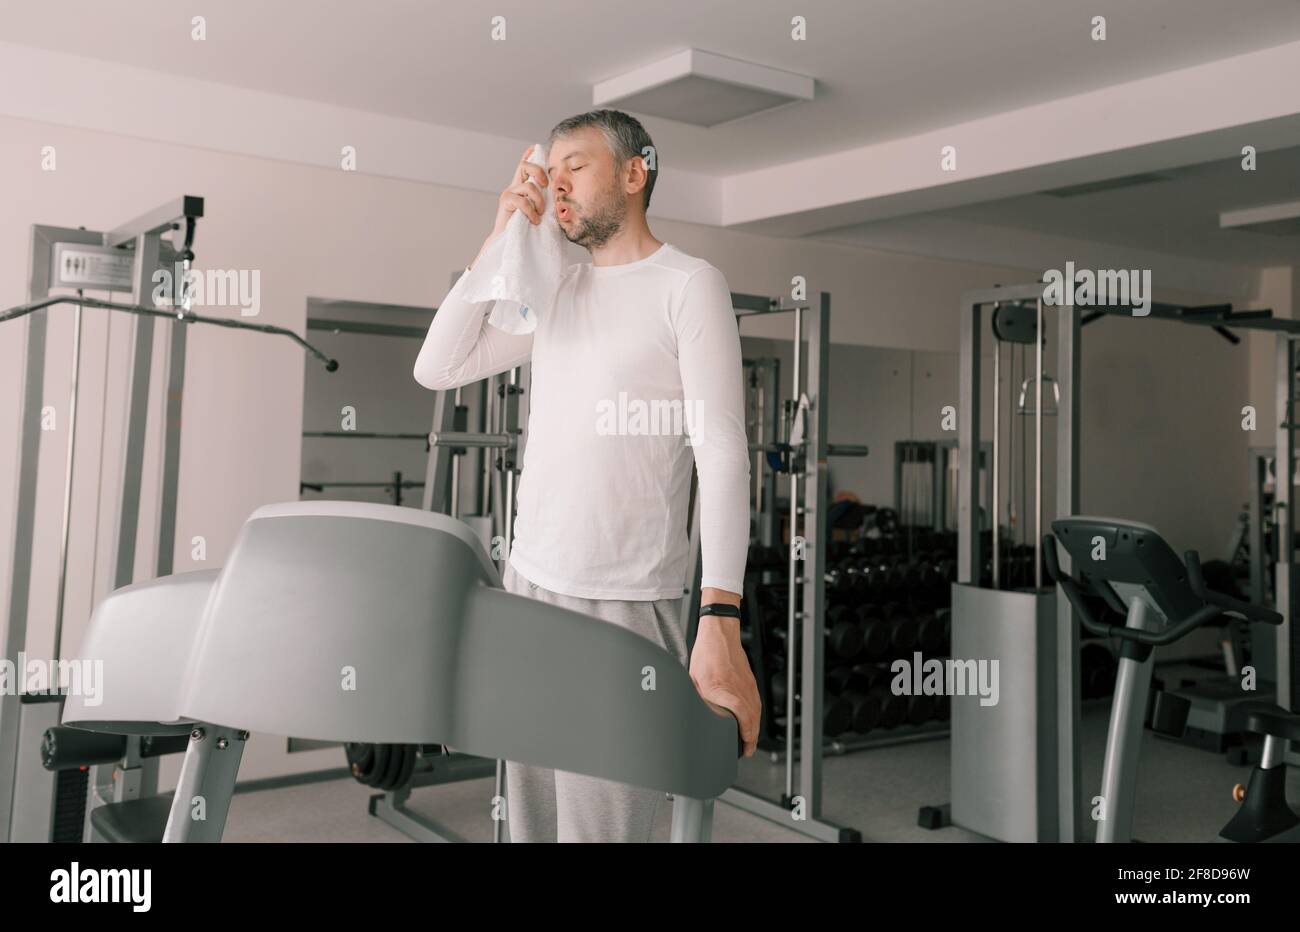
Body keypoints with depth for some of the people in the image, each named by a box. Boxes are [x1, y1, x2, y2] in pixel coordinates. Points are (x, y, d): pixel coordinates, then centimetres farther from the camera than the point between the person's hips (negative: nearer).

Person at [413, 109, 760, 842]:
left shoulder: (689, 284, -4)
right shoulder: (556, 292, 15)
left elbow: (724, 456, -13)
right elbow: (437, 369, 10)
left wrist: (719, 621, -22)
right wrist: (499, 241, 5)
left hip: (626, 602, -6)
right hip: (528, 581, 6)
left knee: (600, 823, -2)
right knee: (531, 820, 11)